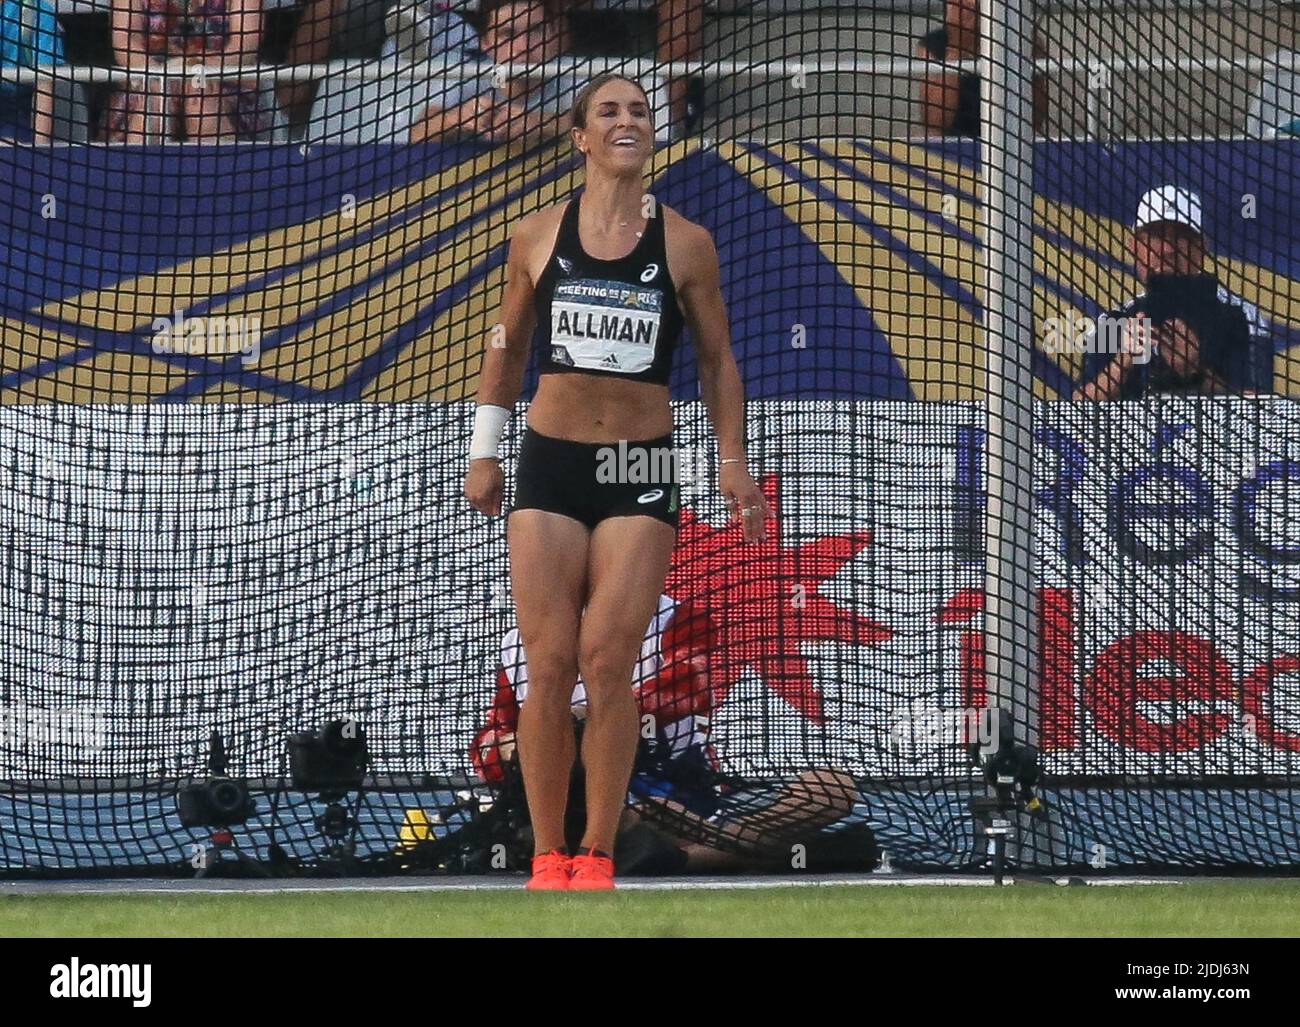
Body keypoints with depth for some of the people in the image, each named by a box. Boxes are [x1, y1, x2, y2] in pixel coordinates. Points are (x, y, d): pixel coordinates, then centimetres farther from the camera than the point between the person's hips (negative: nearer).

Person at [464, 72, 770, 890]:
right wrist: (486, 449, 14)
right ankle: (549, 857, 4)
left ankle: (598, 858, -2)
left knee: (609, 662, -10)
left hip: (642, 468, -1)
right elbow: (507, 348, 17)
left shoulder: (685, 245, 2)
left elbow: (718, 361, 10)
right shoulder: (537, 237, 5)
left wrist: (734, 464, 5)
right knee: (549, 666, -4)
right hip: (551, 462, 1)